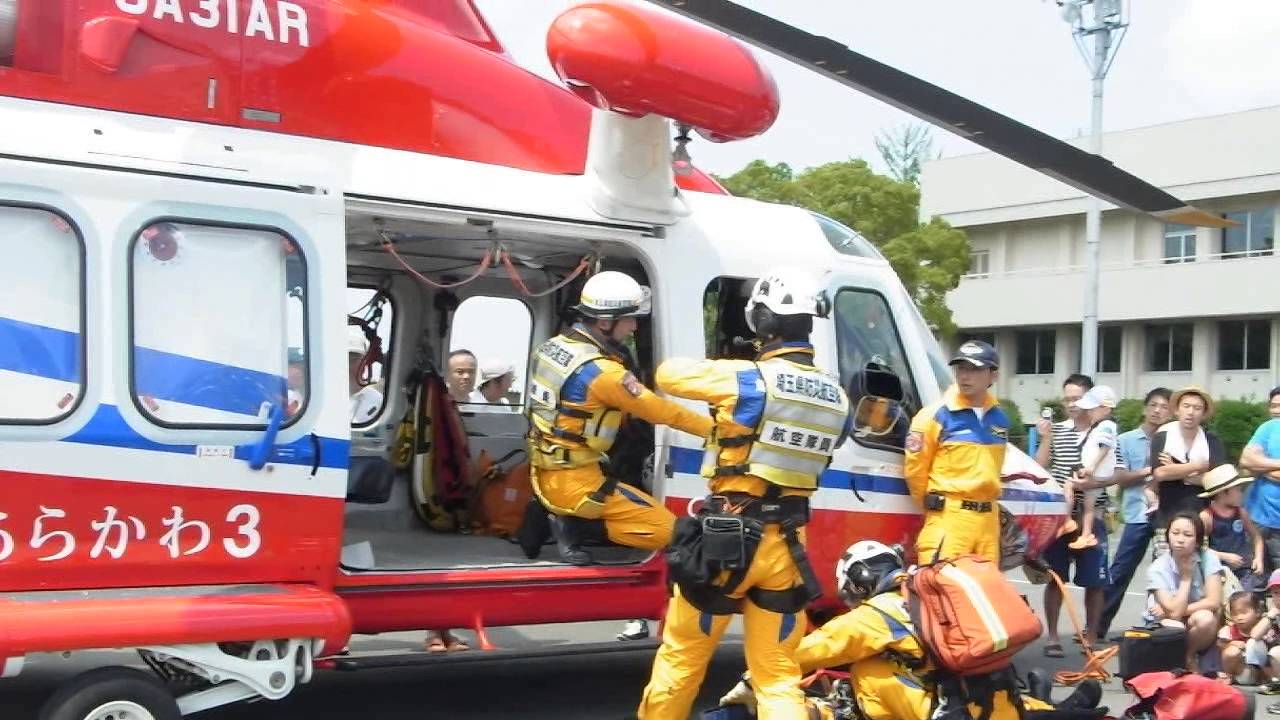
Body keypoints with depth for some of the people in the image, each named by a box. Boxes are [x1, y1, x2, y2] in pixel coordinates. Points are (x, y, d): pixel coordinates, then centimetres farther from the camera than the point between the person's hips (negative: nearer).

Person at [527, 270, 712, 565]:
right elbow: (660, 411, -17)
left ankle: (563, 517, 11)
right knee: (666, 530, -8)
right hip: (574, 483, -9)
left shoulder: (554, 345, 3)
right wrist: (716, 427, -7)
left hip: (545, 473, 9)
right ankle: (576, 525, -7)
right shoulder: (602, 372, -23)